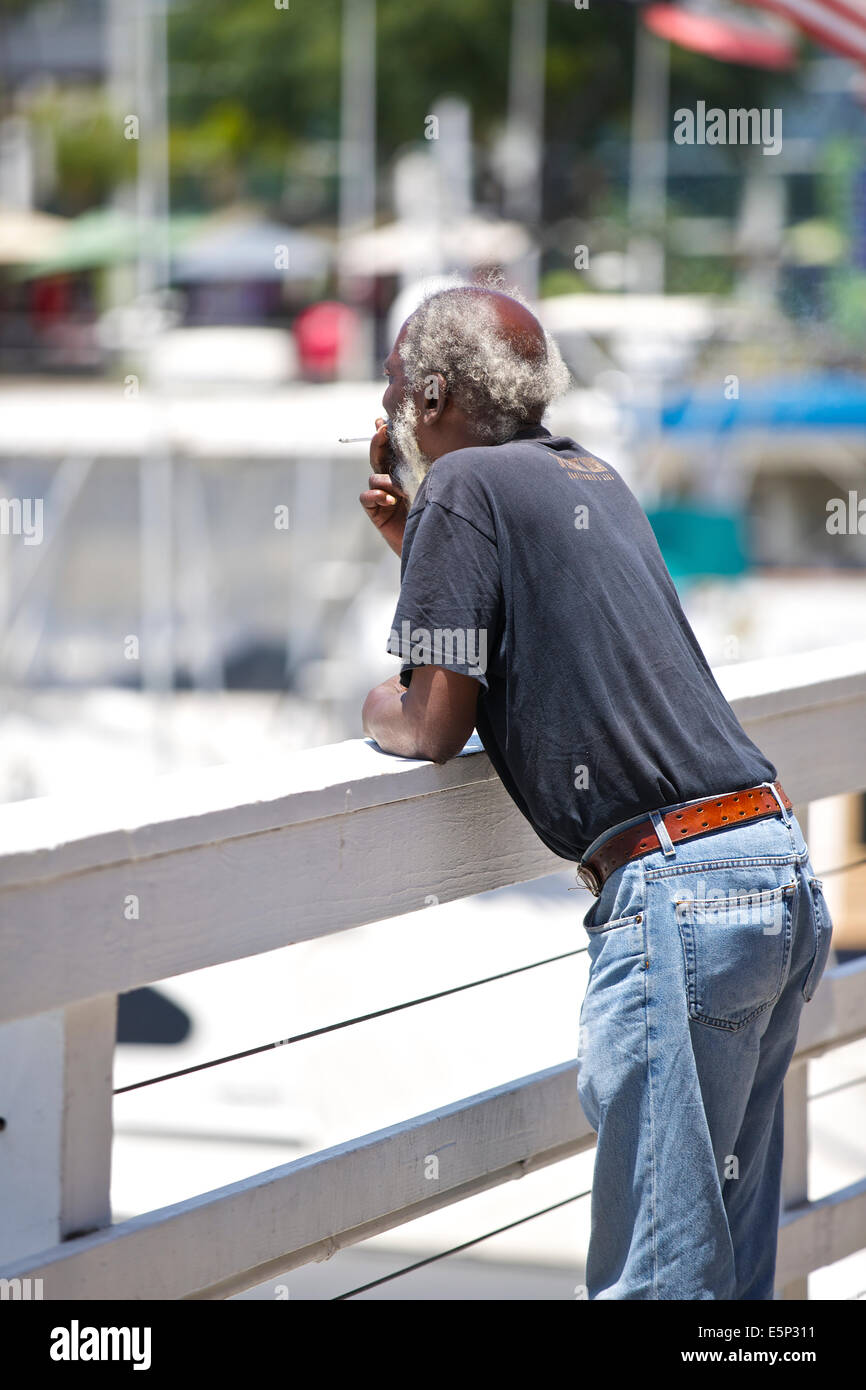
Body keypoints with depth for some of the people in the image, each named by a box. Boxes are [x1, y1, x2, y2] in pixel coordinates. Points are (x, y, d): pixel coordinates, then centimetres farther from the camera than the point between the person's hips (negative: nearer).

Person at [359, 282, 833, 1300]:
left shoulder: (463, 484, -4)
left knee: (655, 1269, -6)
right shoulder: (593, 479, 22)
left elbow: (434, 723, -6)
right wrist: (408, 536, 27)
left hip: (675, 887, -9)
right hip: (781, 872, 9)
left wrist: (372, 710, 16)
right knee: (728, 1261, 14)